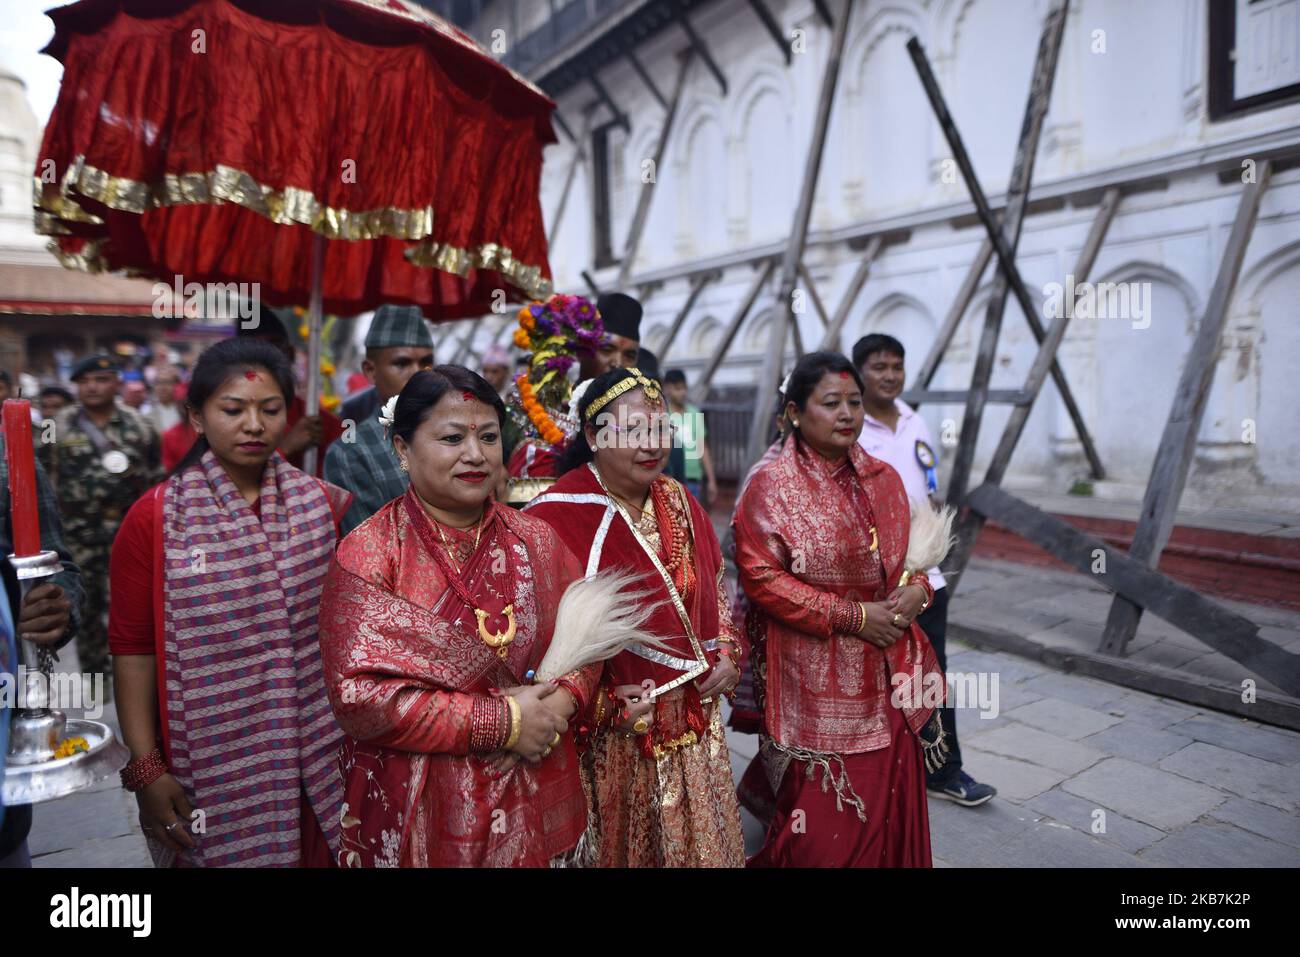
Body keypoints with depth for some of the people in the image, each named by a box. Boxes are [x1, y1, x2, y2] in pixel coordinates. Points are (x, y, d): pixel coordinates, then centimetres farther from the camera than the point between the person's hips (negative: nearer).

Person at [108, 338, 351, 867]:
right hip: (208, 770, -2)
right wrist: (146, 770, -8)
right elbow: (132, 649, -5)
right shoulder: (154, 518, -6)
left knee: (316, 853, 15)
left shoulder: (324, 504, 0)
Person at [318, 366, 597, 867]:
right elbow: (360, 694, -19)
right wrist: (502, 723, -19)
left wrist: (559, 703, -15)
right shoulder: (368, 554, -12)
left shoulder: (535, 540, 0)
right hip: (416, 809, -3)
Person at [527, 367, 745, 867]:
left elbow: (712, 586, 16)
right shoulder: (554, 516, -19)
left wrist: (727, 652, 2)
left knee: (701, 844, 20)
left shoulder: (677, 500, 3)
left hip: (694, 724, 6)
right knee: (620, 848, 15)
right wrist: (604, 704, -20)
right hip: (613, 738, -5)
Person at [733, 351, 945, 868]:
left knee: (890, 802, 12)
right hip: (815, 677, -5)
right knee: (823, 820, 3)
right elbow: (762, 578, -15)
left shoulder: (883, 478, 8)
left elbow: (909, 552, 18)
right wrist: (852, 616, -16)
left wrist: (917, 588, -5)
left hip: (888, 670, 6)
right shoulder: (770, 486, -10)